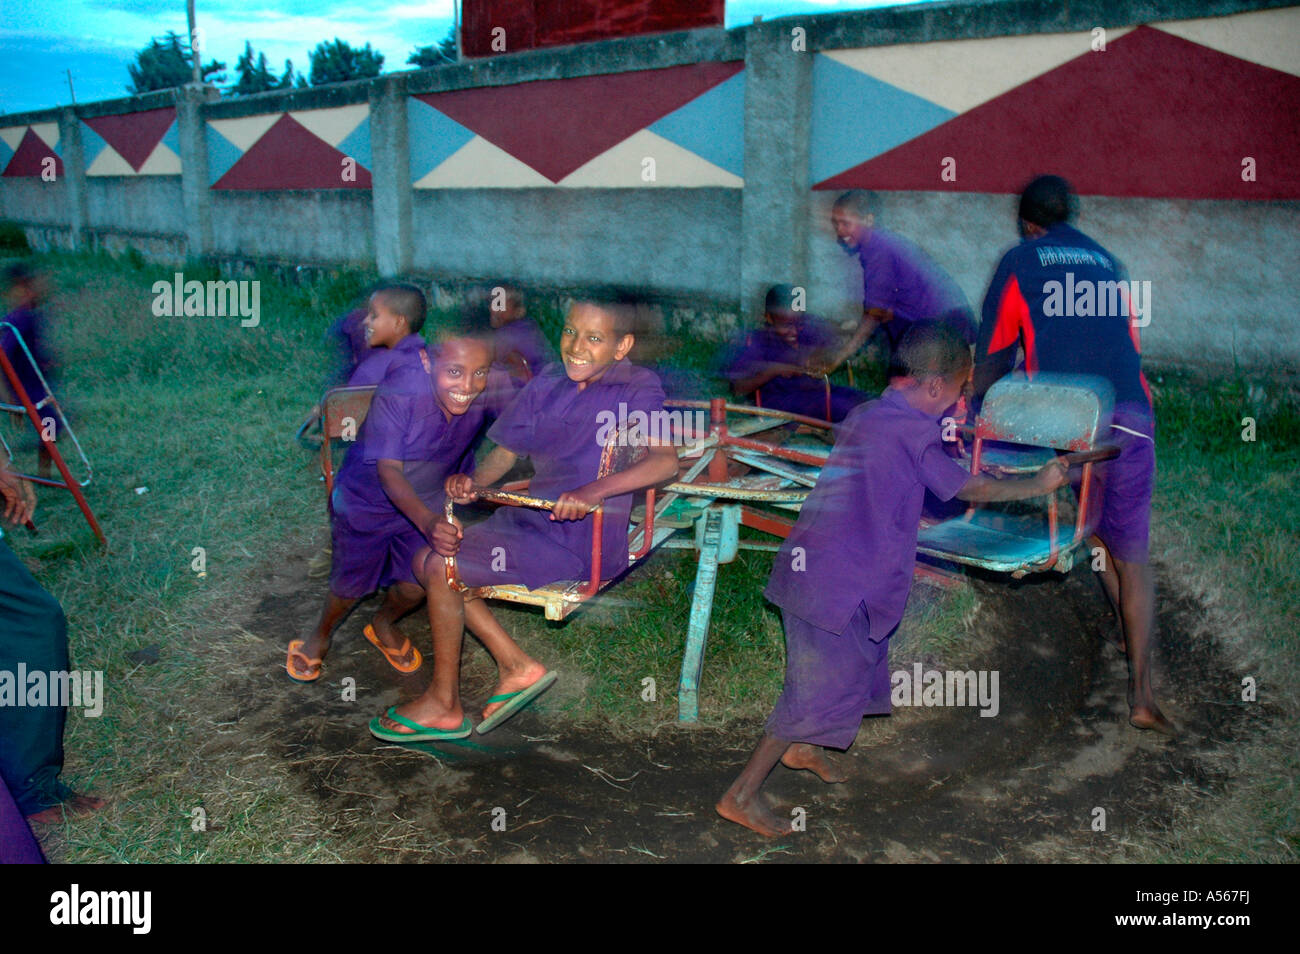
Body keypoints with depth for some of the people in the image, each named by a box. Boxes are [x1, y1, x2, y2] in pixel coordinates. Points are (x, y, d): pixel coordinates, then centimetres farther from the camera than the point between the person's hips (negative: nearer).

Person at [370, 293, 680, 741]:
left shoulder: (638, 390, -12)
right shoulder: (549, 382, 9)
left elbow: (666, 460, -28)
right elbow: (506, 451, 12)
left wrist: (595, 491, -42)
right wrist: (472, 482, -9)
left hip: (583, 541, -8)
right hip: (531, 517, 8)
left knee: (441, 569, -15)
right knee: (427, 557, 4)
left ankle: (444, 705, 5)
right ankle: (517, 666, 9)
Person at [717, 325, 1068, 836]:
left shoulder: (865, 415, 13)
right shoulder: (912, 428, -13)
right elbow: (970, 488, -3)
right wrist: (1037, 485, 12)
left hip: (810, 562, 9)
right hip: (831, 579, -9)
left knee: (858, 663, 25)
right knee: (823, 688, -1)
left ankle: (802, 748, 43)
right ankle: (742, 794, 5)